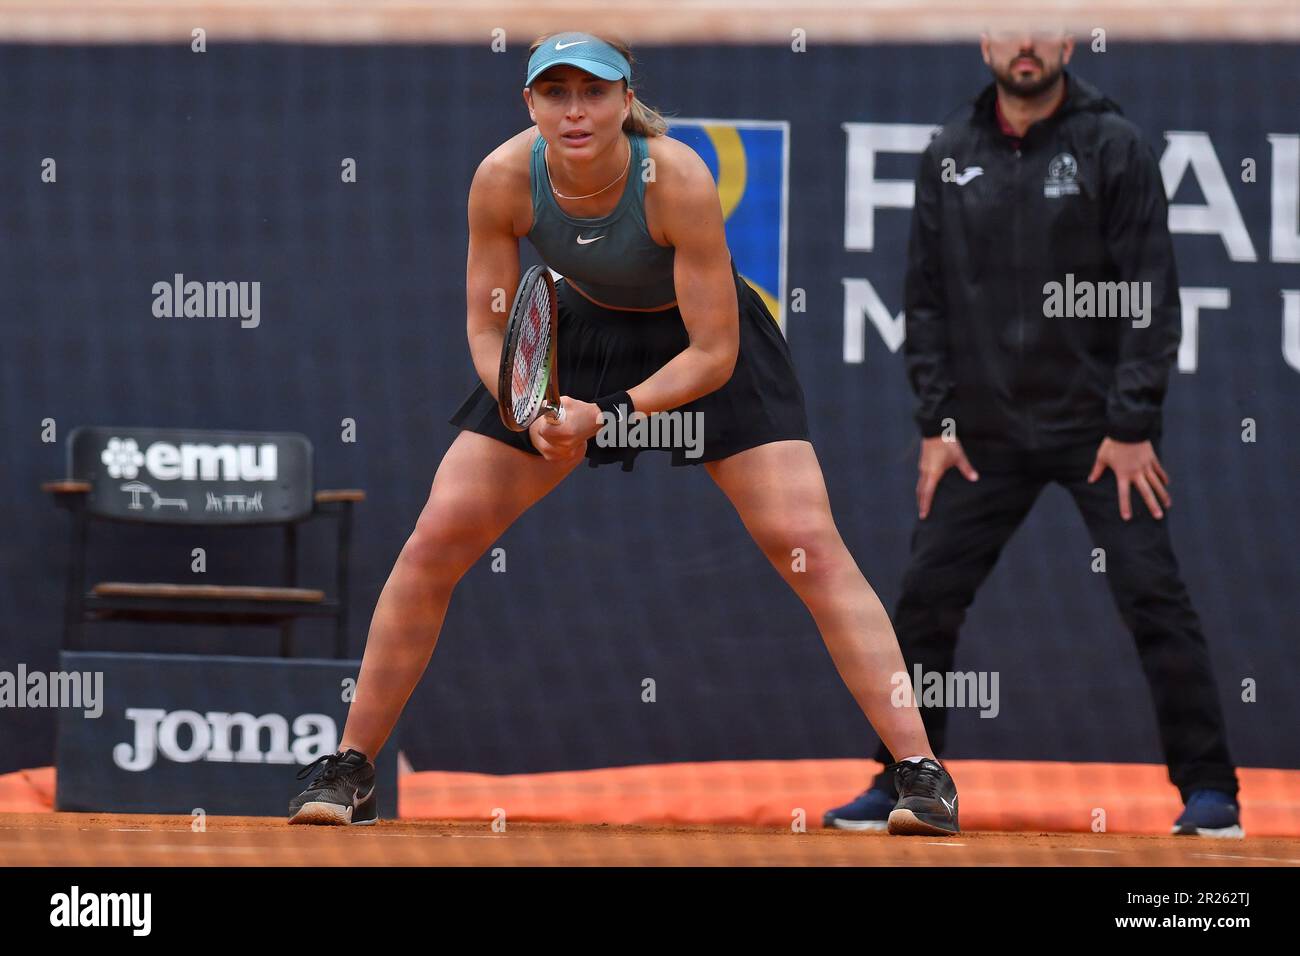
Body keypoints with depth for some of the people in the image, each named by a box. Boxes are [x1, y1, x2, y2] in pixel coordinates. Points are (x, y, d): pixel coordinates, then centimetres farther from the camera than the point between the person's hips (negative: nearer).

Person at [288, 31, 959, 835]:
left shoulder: (678, 179, -33)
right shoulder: (504, 181, -24)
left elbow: (713, 353, -27)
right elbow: (490, 328, -11)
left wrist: (608, 415, -36)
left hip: (703, 350, -3)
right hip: (574, 338, 3)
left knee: (809, 545, -18)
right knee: (437, 539, -6)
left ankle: (922, 772, -16)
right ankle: (350, 771, 6)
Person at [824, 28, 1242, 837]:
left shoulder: (1113, 147, -4)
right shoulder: (949, 157, 6)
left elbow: (1151, 293, -7)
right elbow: (927, 298, 9)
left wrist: (1133, 426, -12)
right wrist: (937, 422, 2)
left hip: (1100, 428, -3)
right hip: (985, 434, 3)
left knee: (1154, 597, -8)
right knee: (926, 602, 2)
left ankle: (1209, 790, -2)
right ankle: (901, 785, 14)